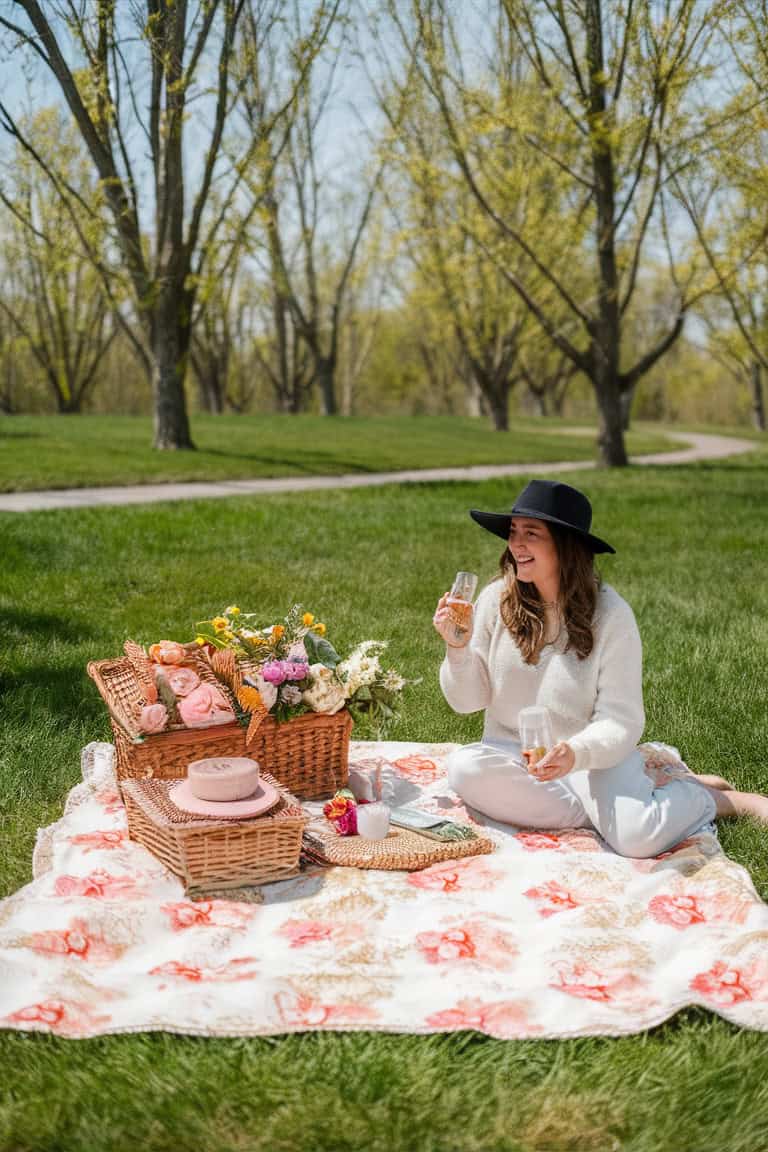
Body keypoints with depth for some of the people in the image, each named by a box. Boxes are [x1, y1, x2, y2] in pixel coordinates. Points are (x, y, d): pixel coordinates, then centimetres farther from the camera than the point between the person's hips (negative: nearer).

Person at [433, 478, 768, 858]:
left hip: (592, 756, -3)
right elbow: (467, 700, 0)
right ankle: (597, 811, -15)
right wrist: (457, 648, -20)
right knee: (463, 768, -30)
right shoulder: (496, 599, -6)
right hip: (512, 753, 3)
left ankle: (707, 794, 5)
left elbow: (620, 723, -13)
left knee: (637, 836, -29)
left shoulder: (610, 615, -13)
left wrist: (575, 754, -34)